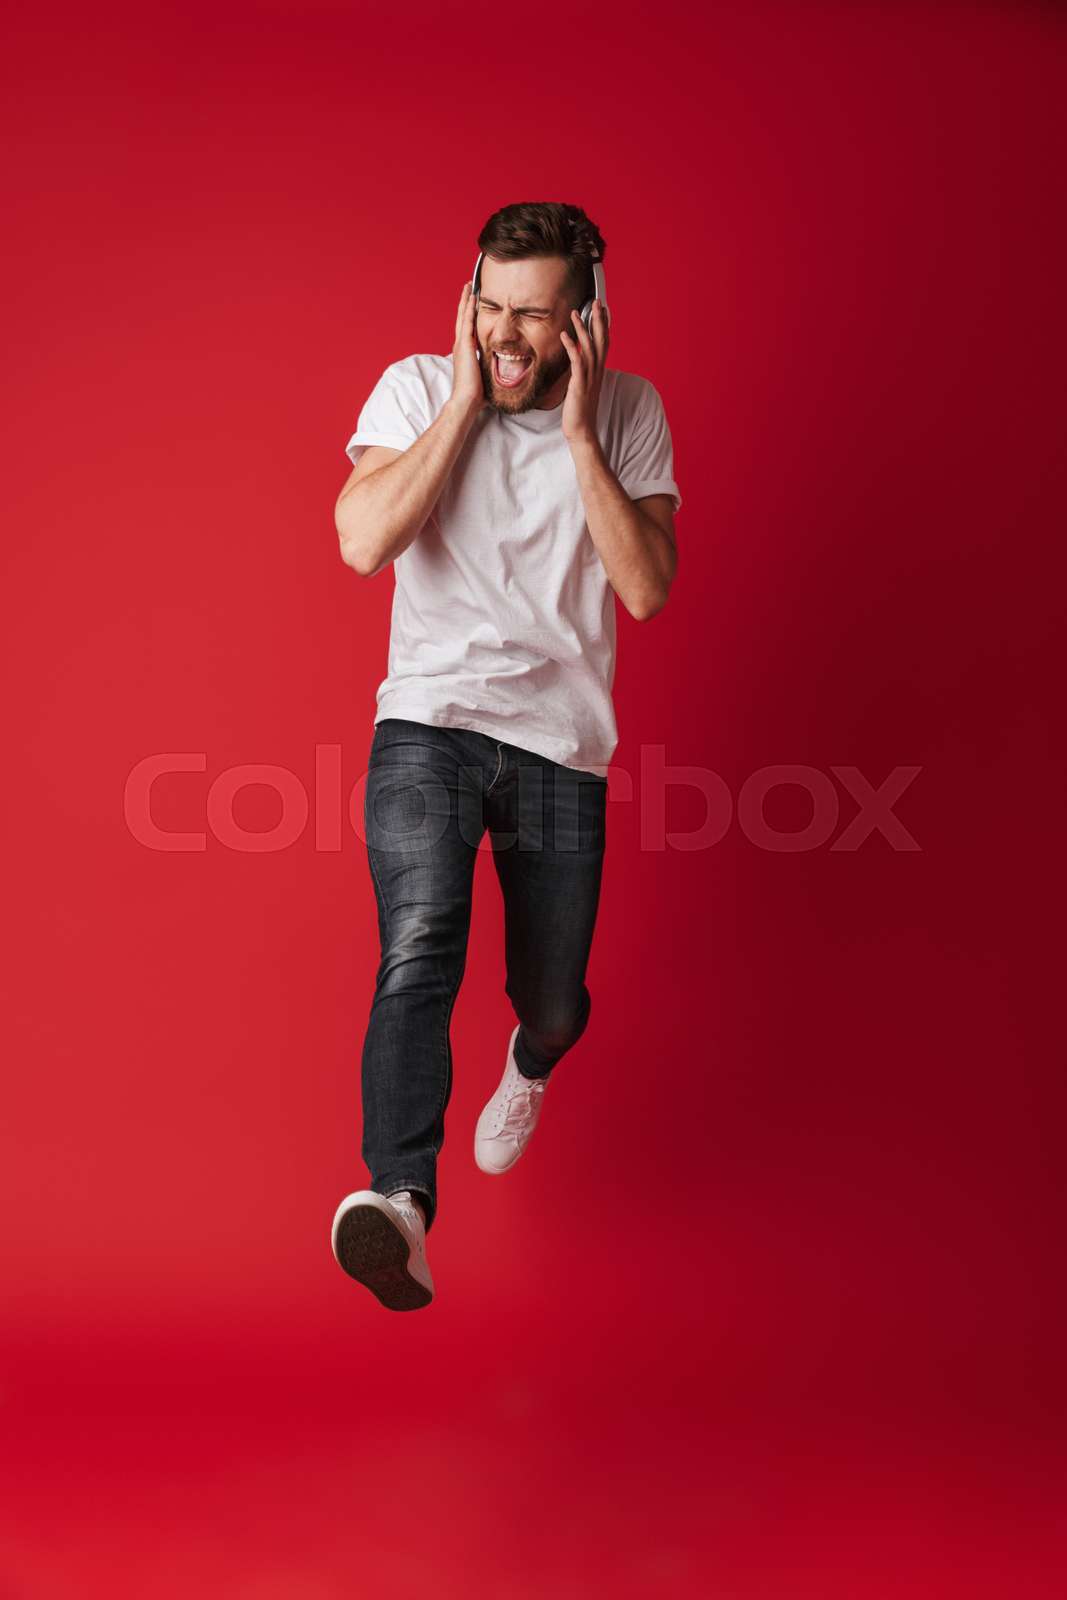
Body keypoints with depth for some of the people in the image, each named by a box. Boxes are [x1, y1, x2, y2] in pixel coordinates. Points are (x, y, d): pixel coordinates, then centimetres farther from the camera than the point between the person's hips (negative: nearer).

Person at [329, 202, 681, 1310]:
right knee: (418, 952, -27)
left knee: (553, 1003, 10)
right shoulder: (416, 387, 0)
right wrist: (466, 400, -13)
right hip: (428, 722, -1)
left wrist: (576, 431, -13)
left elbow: (646, 589, -10)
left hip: (560, 739, 2)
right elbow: (363, 543, -16)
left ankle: (530, 1061, 48)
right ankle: (401, 1203, -37)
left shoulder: (629, 412, 2)